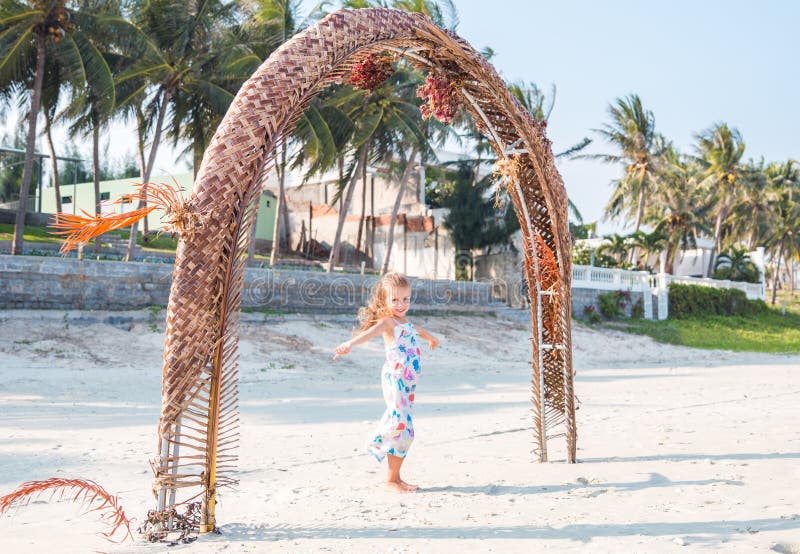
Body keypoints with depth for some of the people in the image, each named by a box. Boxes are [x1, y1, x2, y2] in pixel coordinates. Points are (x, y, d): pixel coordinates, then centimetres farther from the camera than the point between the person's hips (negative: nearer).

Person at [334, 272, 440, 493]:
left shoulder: (404, 322, 17)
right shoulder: (387, 321, -11)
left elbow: (417, 330, 41)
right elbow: (370, 331, -33)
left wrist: (431, 338, 64)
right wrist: (350, 344, -54)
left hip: (407, 382, 9)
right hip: (396, 380, -9)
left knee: (399, 427, 10)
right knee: (402, 428, -10)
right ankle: (392, 479, 2)